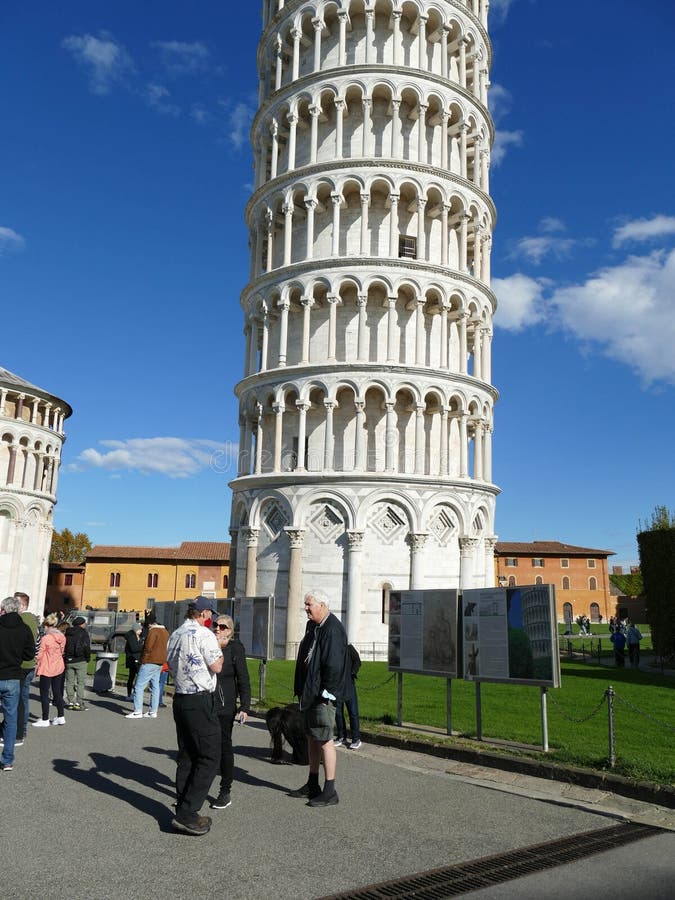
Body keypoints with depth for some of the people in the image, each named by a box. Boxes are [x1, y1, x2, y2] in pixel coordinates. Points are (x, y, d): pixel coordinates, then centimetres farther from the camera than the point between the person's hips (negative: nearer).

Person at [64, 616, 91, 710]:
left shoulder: (67, 633, 11)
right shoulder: (83, 633, -6)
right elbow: (86, 647, -14)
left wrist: (66, 657, 15)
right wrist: (87, 658, -1)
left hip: (68, 661, 5)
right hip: (80, 661, -5)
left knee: (69, 682, 11)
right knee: (80, 682, 0)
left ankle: (70, 702, 11)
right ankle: (79, 703, -3)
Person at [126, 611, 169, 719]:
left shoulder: (153, 631, -14)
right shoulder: (165, 631, 13)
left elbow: (147, 647, -17)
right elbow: (166, 648, 15)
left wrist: (143, 660, -6)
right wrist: (162, 660, 15)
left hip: (150, 662, -9)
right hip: (160, 663, 9)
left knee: (139, 686, -4)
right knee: (155, 686, 11)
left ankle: (137, 711, -6)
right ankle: (153, 711, 13)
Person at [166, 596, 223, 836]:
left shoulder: (175, 635, 13)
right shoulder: (203, 634, -13)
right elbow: (216, 666, -14)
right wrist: (218, 650, 3)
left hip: (179, 698, 9)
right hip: (200, 701, -9)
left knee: (186, 756, 13)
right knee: (209, 757, -4)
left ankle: (184, 812, 17)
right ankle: (186, 814, -7)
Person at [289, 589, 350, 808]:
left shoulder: (332, 629, -18)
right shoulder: (312, 626, 12)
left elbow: (334, 664, -23)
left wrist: (326, 693, -20)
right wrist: (300, 688, 17)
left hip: (322, 695, -10)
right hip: (309, 692, 10)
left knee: (324, 740, -4)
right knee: (311, 736, 17)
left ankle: (330, 792, 5)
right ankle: (312, 785, 29)